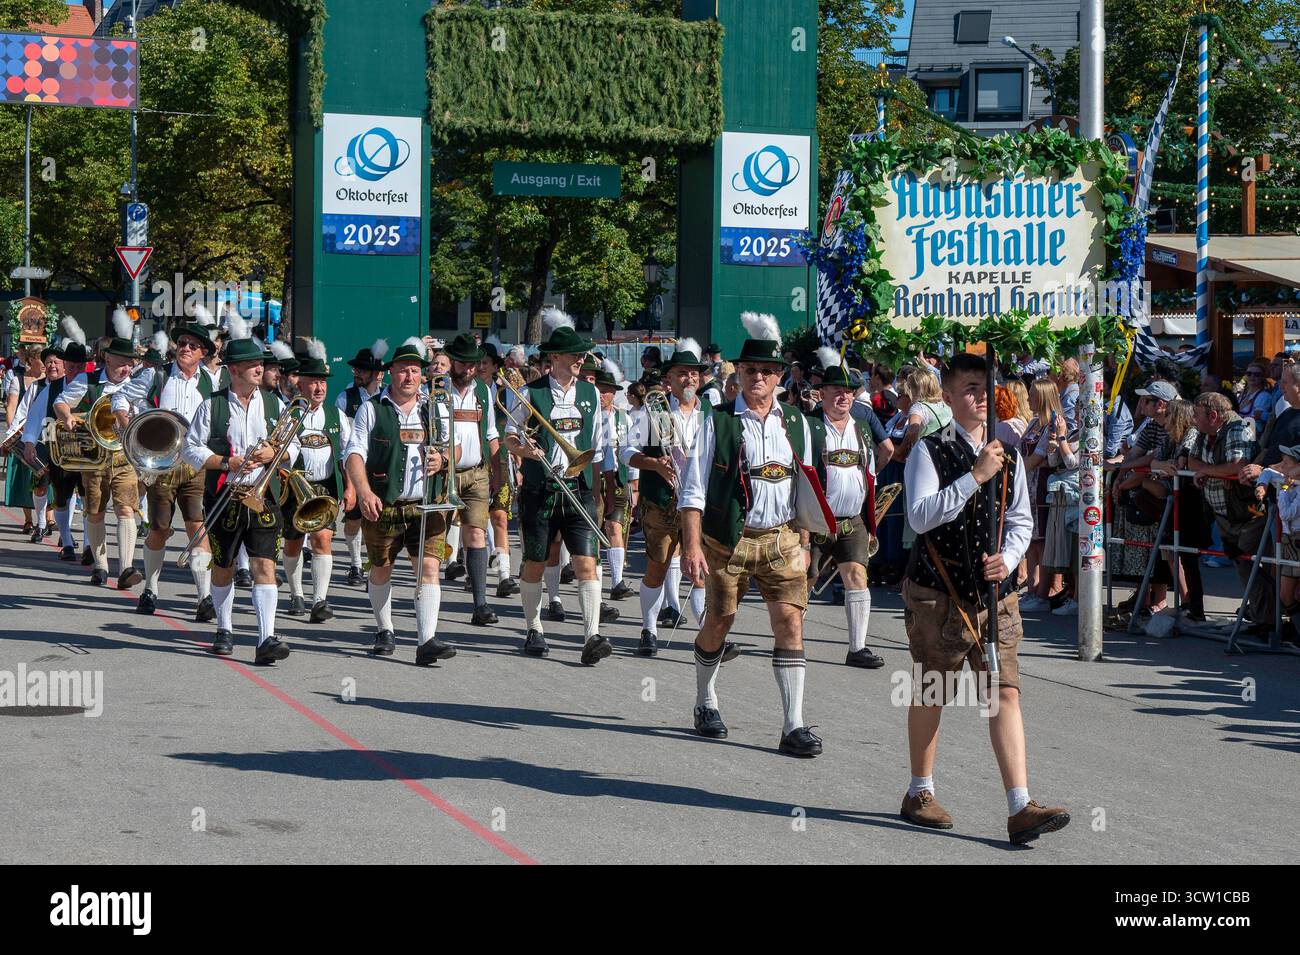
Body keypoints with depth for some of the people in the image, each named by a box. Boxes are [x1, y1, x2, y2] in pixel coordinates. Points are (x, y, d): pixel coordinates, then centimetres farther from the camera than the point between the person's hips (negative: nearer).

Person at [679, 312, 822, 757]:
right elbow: (693, 489, -6)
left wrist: (803, 544, 13)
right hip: (727, 540, -2)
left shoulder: (795, 423, 9)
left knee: (790, 621, -8)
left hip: (781, 540, 2)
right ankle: (705, 704, 33)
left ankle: (794, 726, -7)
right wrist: (692, 546, -14)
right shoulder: (718, 422, -3)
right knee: (718, 621, 9)